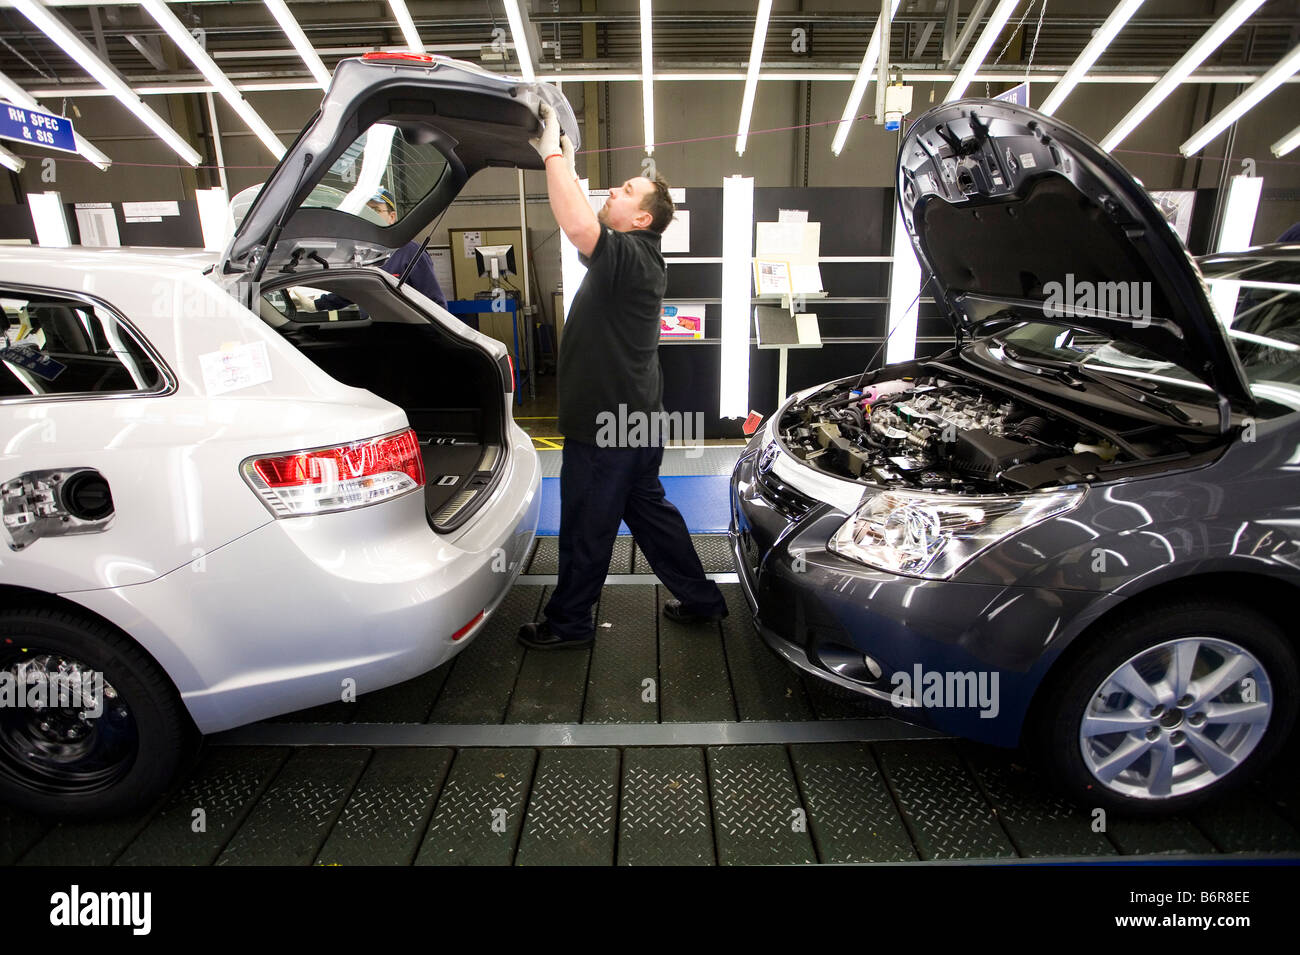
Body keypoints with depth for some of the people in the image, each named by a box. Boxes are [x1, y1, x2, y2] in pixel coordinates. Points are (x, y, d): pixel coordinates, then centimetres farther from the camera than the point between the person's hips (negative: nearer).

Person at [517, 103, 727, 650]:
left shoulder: (632, 256, -17)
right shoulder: (629, 258, 13)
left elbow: (578, 226, -35)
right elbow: (586, 229, 27)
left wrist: (553, 155, -22)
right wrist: (562, 163, 21)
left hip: (610, 423, -10)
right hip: (634, 419, 10)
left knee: (586, 528, 5)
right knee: (648, 510, 20)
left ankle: (568, 623, 24)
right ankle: (702, 600, 32)